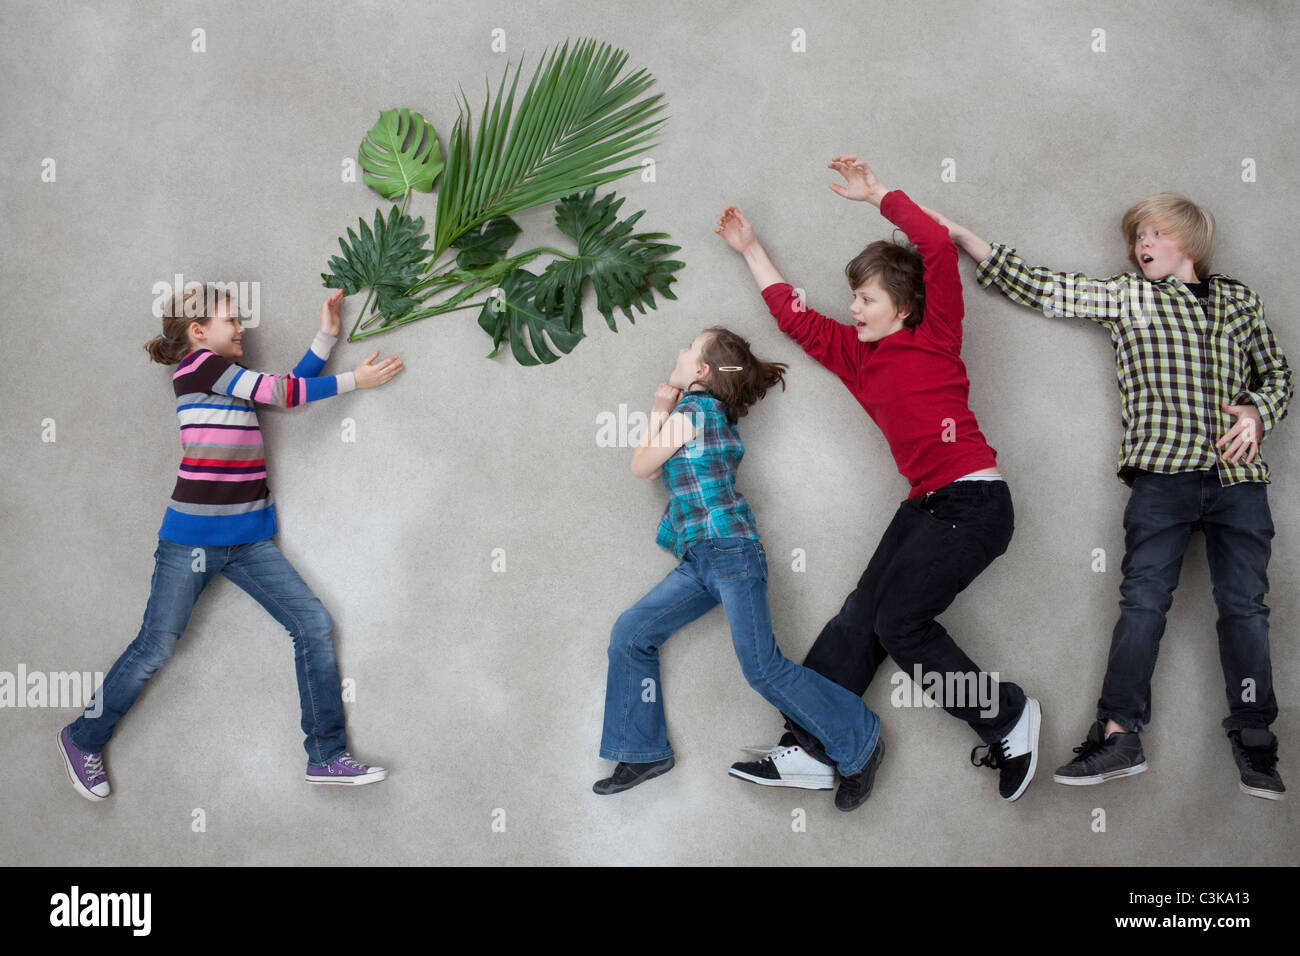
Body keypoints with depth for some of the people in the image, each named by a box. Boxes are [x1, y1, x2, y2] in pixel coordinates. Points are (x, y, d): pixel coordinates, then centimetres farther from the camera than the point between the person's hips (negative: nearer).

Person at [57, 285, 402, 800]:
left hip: (248, 540, 8)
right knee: (155, 648, 1)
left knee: (314, 625, -1)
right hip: (192, 538, -8)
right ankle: (82, 739, 23)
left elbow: (290, 387, 14)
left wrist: (327, 334, 9)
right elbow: (282, 392, -9)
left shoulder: (224, 373, 15)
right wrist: (354, 380, -2)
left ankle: (327, 757, 4)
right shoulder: (198, 365, -8)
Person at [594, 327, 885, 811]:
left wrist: (658, 413, 12)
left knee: (763, 667, -13)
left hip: (729, 549, -10)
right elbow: (660, 469, 22)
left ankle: (860, 743, -1)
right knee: (630, 634, 5)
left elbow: (642, 467, 1)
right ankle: (644, 753, 12)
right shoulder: (705, 411, 18)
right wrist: (662, 410, 18)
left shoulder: (693, 409, -8)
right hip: (698, 560, 10)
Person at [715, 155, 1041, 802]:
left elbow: (938, 247, -16)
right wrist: (751, 249, 26)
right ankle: (808, 747, 5)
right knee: (861, 614, 1)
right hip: (927, 502, 8)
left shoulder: (934, 336, -3)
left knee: (899, 620, -13)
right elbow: (796, 318, 25)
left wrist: (876, 195, -10)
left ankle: (1009, 719, 2)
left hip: (974, 500, -8)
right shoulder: (857, 352, 15)